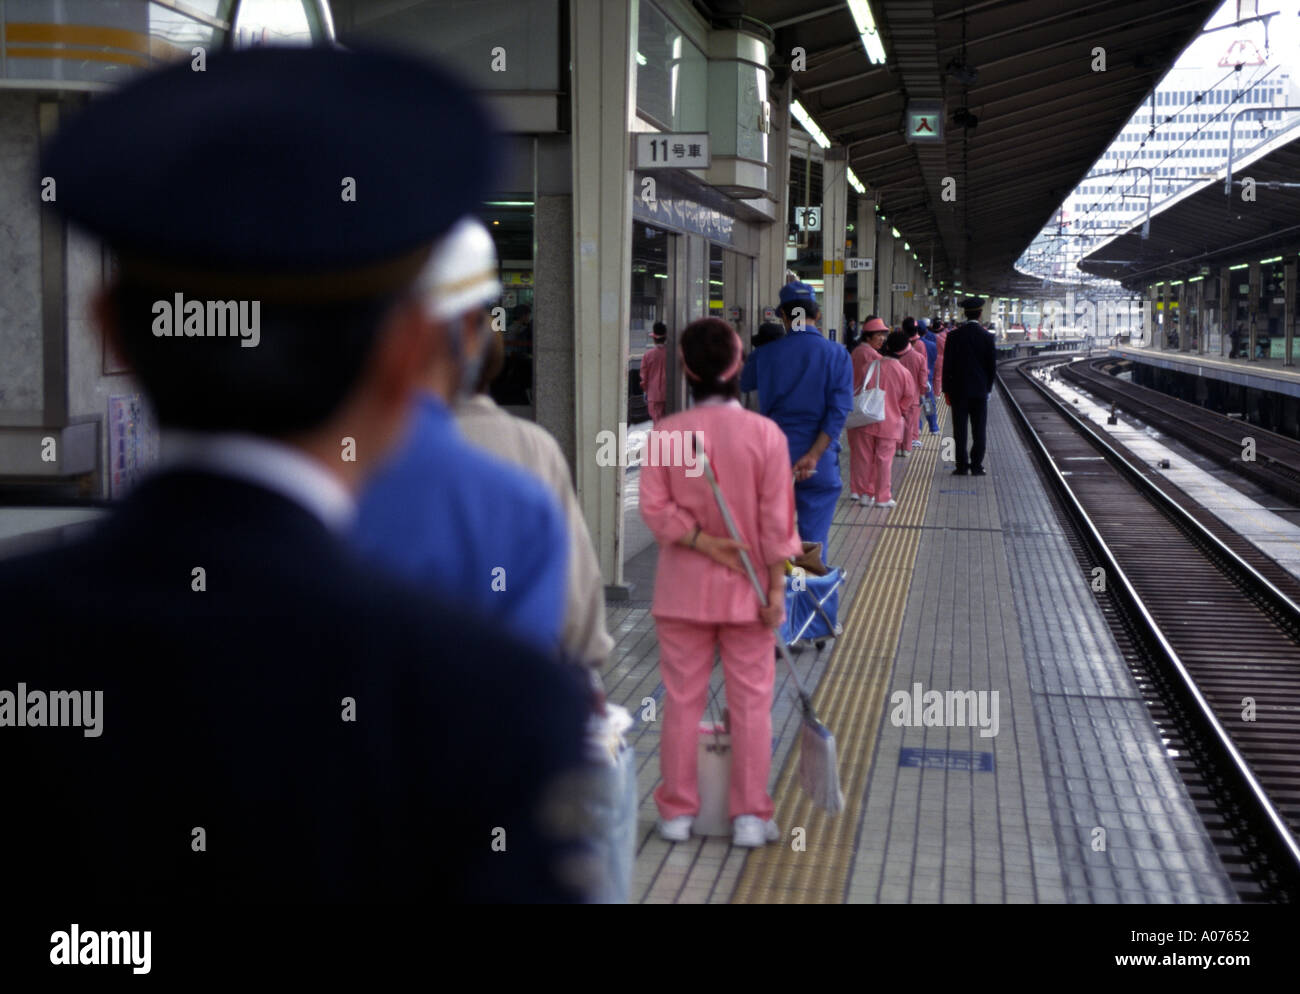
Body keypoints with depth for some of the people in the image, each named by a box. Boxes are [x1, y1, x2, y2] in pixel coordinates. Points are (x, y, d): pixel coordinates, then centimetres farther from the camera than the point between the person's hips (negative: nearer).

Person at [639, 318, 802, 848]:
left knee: (682, 700, 10)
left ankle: (678, 811, 17)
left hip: (683, 587, 1)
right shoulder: (766, 434, -10)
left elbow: (654, 505, -12)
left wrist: (702, 541, -11)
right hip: (745, 590, -1)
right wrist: (775, 589, -4)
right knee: (751, 703, 8)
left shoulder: (667, 433, -7)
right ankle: (749, 816, 12)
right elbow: (776, 519, -8)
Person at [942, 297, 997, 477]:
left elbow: (947, 365, -3)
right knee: (979, 430, 5)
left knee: (960, 430, 4)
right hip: (980, 390, 0)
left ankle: (962, 465, 3)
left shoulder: (954, 336, -5)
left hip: (958, 389, 0)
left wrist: (946, 390, 4)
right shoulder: (987, 337, -5)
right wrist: (988, 387, 12)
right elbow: (992, 365, 0)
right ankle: (976, 466, 5)